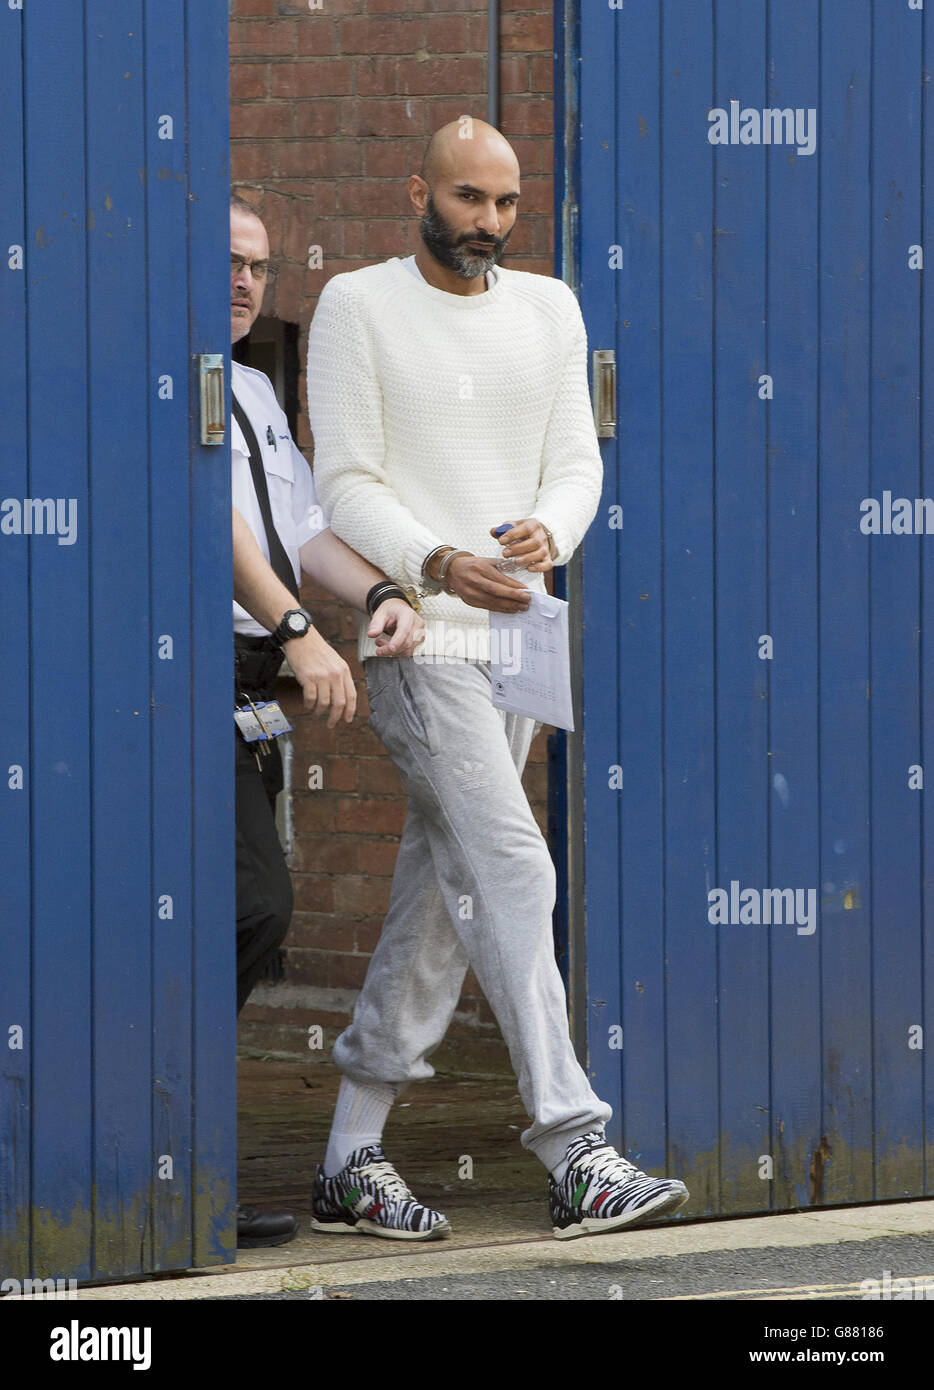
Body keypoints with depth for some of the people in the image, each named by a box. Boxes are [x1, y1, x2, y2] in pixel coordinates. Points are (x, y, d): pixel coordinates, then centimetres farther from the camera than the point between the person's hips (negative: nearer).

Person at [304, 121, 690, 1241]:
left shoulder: (551, 311, 13)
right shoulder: (357, 307, -3)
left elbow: (577, 463, 9)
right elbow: (345, 484, -7)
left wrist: (547, 531, -14)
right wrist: (436, 564, -24)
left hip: (516, 636, 6)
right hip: (417, 635, -6)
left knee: (440, 898, 7)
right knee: (513, 872, -17)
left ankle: (352, 1161, 15)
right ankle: (575, 1156, -21)